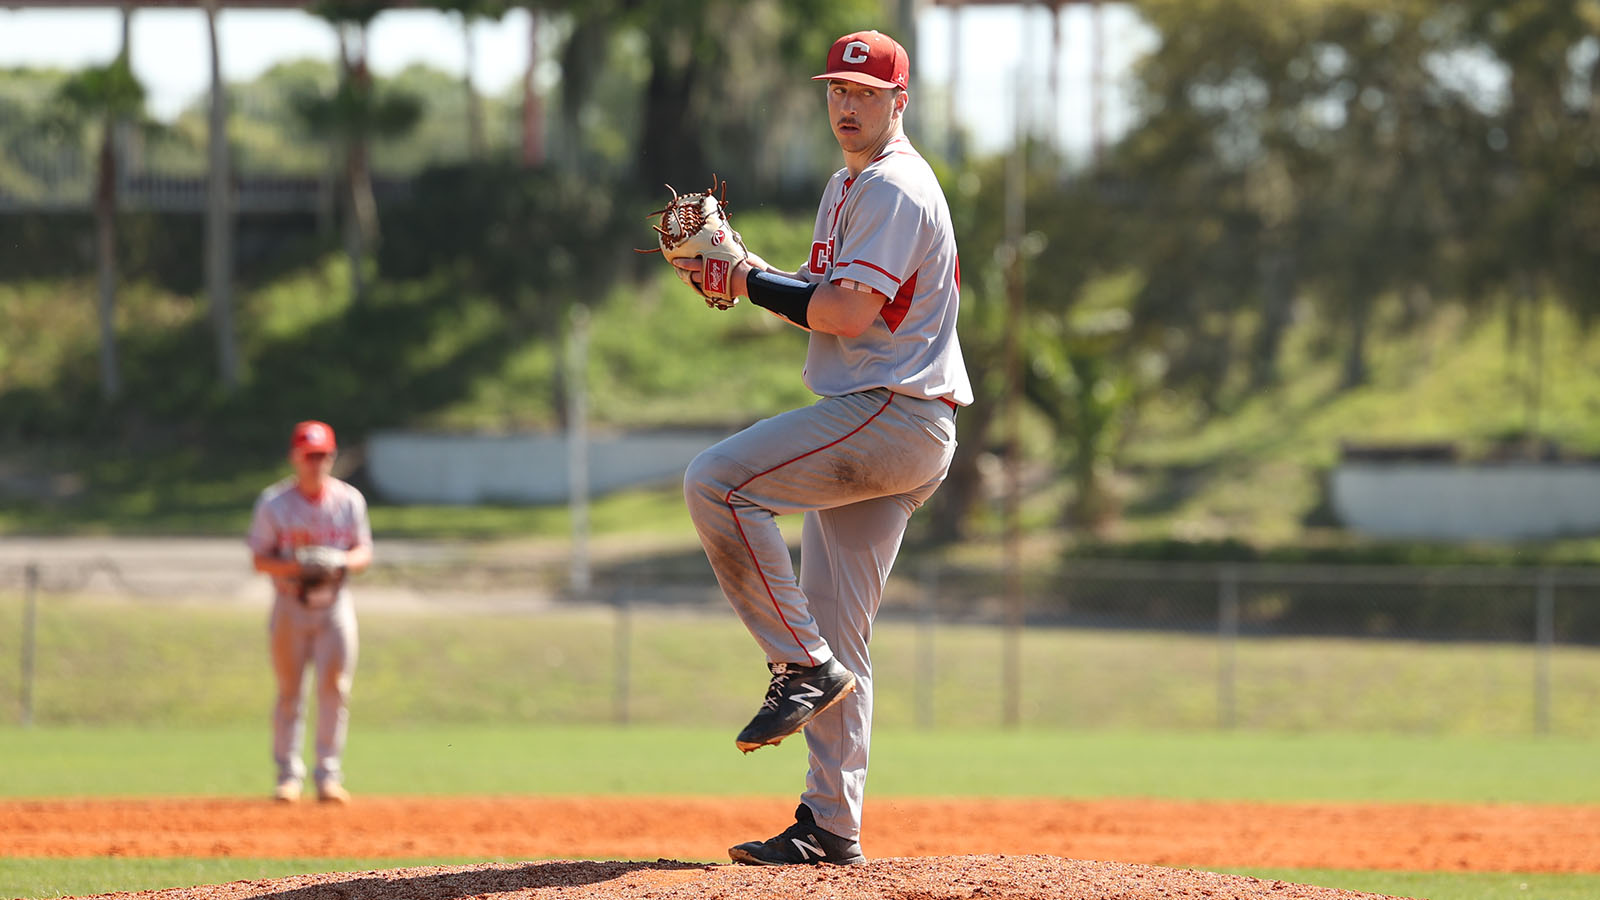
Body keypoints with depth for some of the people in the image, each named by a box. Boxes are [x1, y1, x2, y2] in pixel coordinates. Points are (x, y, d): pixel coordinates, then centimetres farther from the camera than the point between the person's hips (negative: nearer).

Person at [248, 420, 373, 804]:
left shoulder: (349, 499, 3)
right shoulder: (273, 502, -3)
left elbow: (364, 552, 7)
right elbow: (260, 560, -3)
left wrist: (342, 562, -16)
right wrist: (297, 565, -21)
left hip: (335, 604, 1)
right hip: (290, 604, -1)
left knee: (335, 688, -6)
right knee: (289, 692, 1)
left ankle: (328, 775, 0)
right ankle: (288, 775, 10)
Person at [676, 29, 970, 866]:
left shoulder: (894, 187, -11)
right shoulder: (848, 189, 22)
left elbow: (848, 312, -20)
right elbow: (822, 302, 23)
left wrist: (752, 279, -9)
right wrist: (740, 274, 7)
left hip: (890, 415, -10)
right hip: (880, 429, 10)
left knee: (716, 481, -22)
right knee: (833, 633, 8)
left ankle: (804, 668, -17)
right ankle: (830, 828, 10)